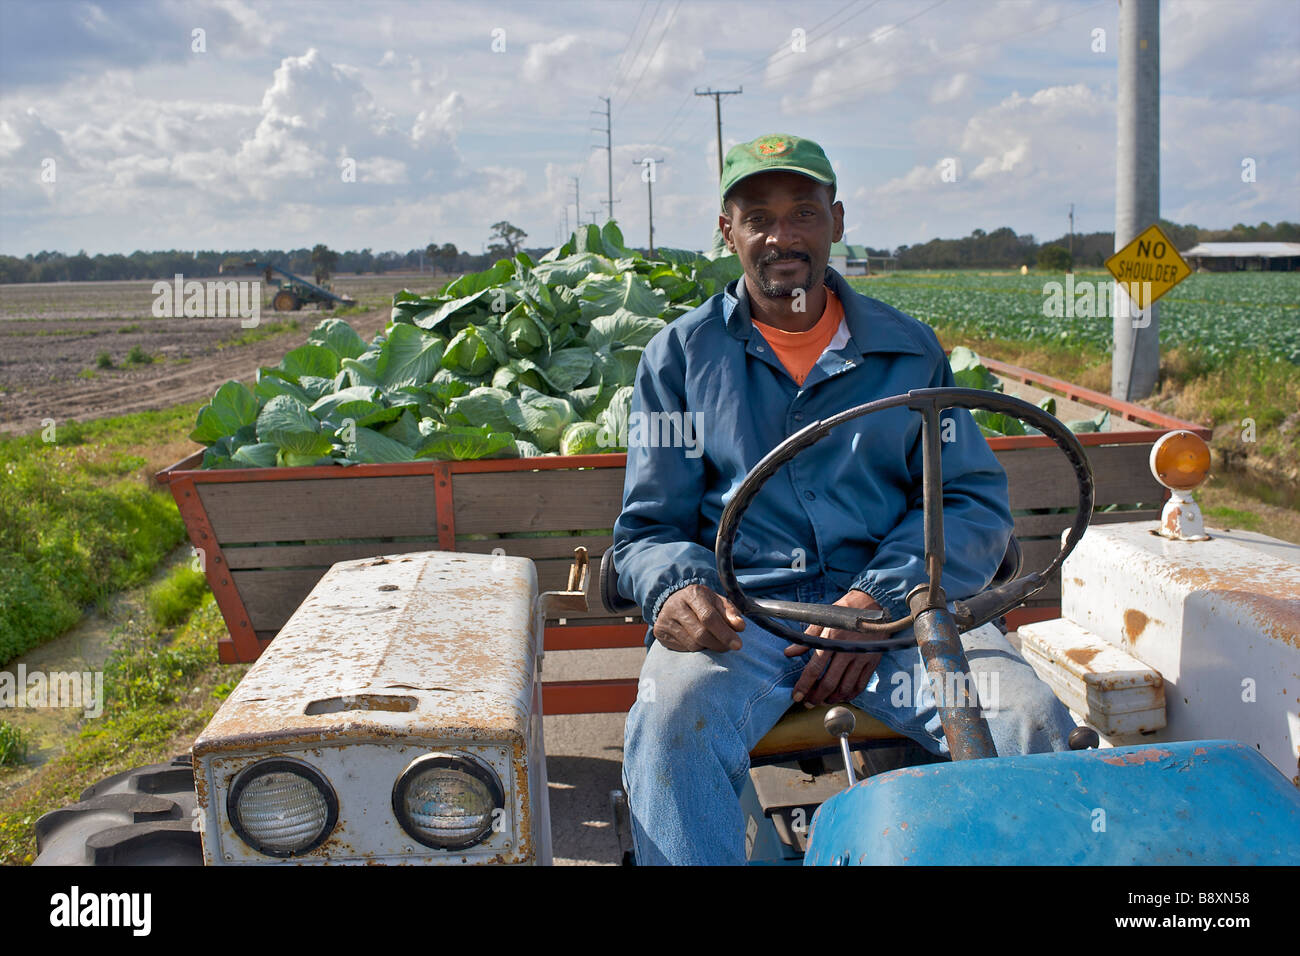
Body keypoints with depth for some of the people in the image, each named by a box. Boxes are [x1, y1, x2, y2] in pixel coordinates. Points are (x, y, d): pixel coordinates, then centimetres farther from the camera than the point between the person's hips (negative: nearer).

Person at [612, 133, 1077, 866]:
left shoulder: (909, 350, 13)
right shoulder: (681, 355, 10)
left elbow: (976, 503, 6)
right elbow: (650, 527, 10)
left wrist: (878, 599, -12)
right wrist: (678, 588, -16)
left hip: (896, 606, 2)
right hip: (739, 612, -1)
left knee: (1033, 723, -24)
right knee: (671, 722, -33)